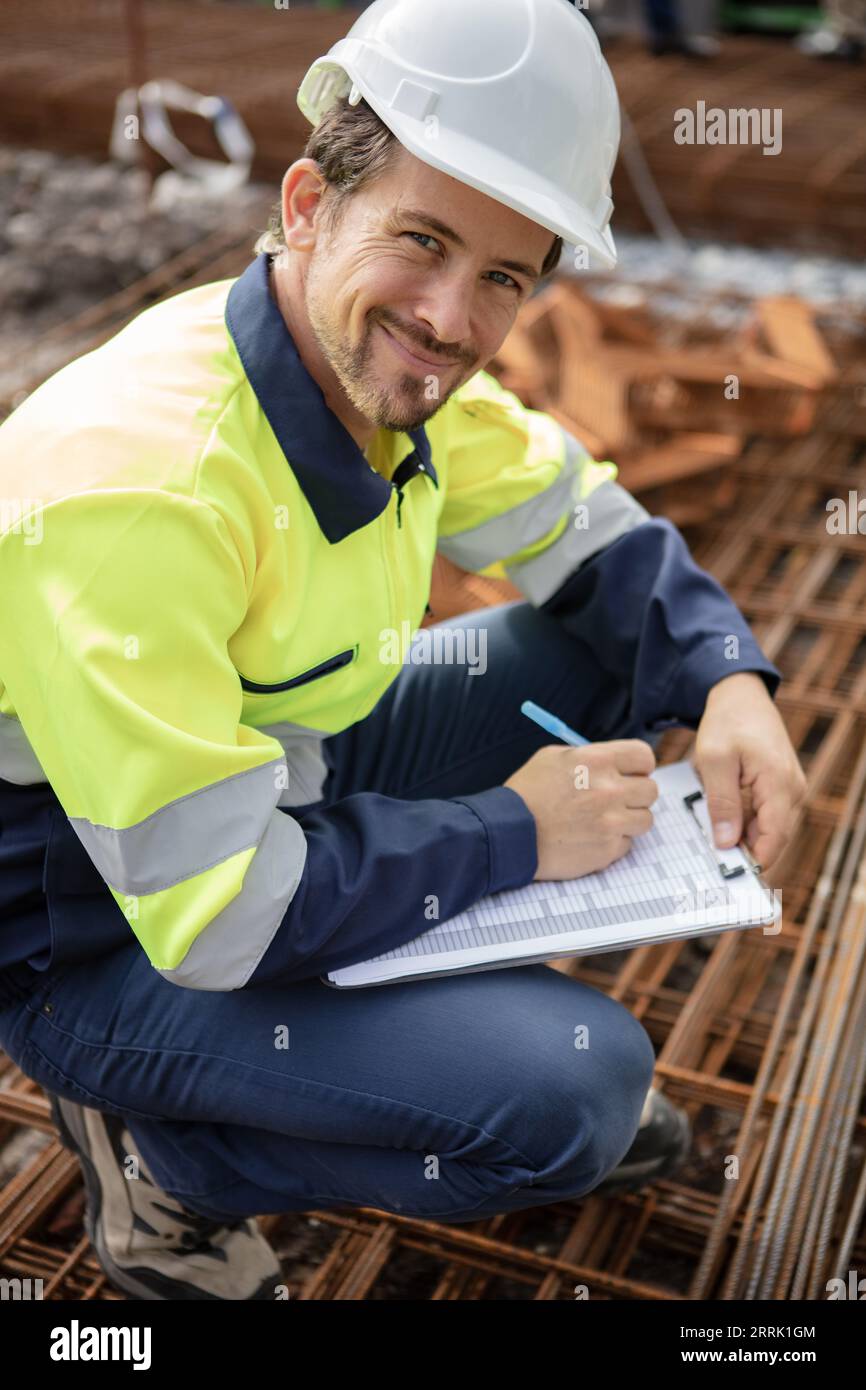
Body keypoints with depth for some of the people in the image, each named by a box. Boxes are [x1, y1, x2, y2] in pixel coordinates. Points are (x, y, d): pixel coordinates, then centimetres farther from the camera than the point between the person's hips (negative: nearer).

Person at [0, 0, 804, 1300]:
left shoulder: (384, 362, -8)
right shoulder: (129, 489, -34)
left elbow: (589, 532, 6)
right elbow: (221, 912, -31)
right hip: (108, 940, -8)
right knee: (575, 1089, -21)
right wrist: (513, 833, -22)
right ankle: (159, 1151, 1)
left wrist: (729, 681, -12)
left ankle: (470, 1001, 13)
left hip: (288, 783, 8)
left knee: (616, 651, 1)